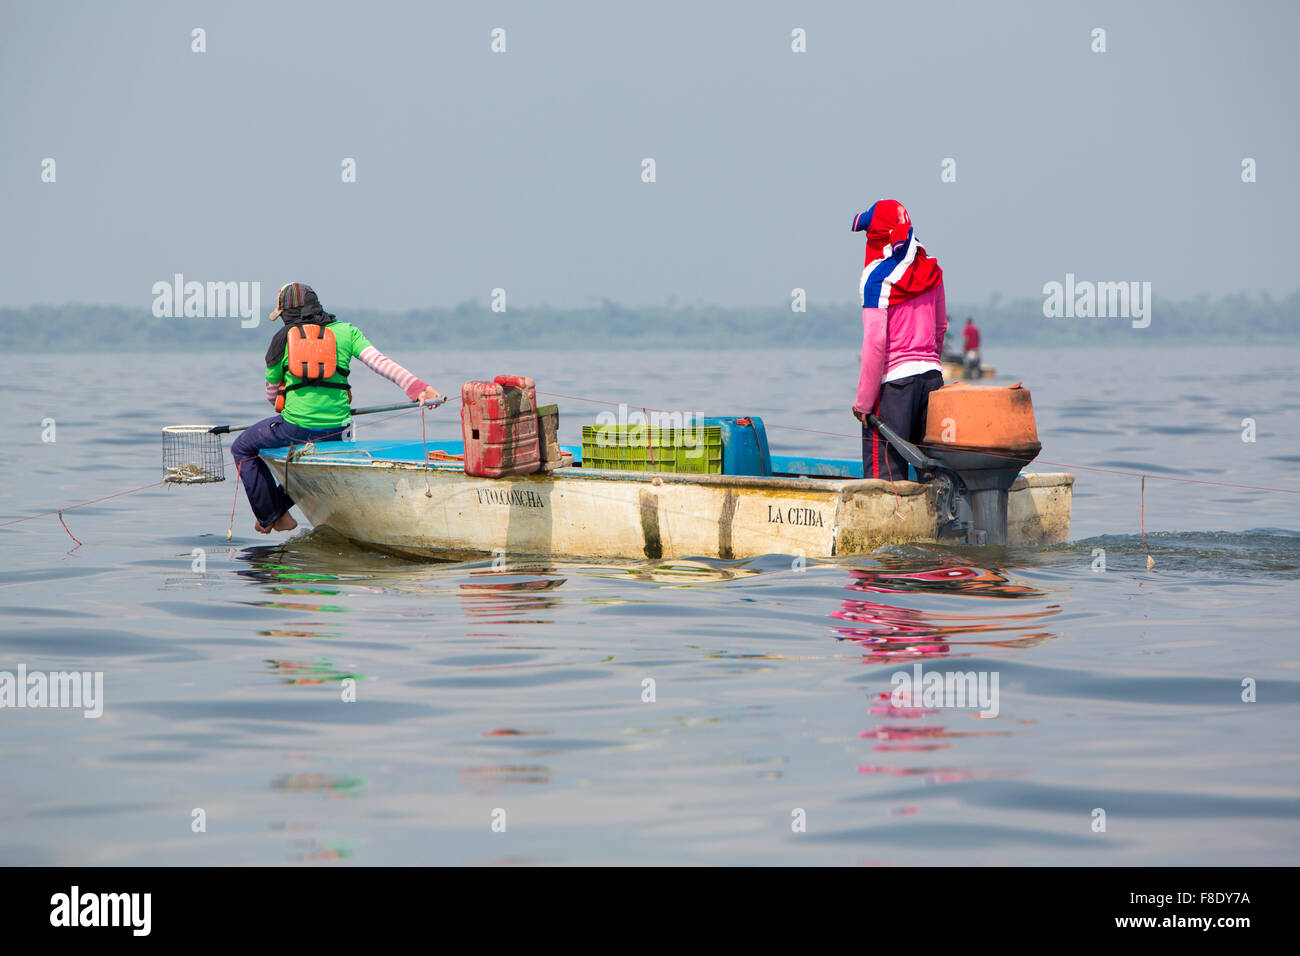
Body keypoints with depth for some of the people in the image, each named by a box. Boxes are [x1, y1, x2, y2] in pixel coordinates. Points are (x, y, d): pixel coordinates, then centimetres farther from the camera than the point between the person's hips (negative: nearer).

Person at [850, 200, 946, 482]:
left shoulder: (878, 276, -12)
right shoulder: (930, 269, 9)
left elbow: (875, 342, -16)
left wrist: (863, 402, -12)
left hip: (893, 383, -7)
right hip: (932, 377, 7)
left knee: (884, 476, -6)